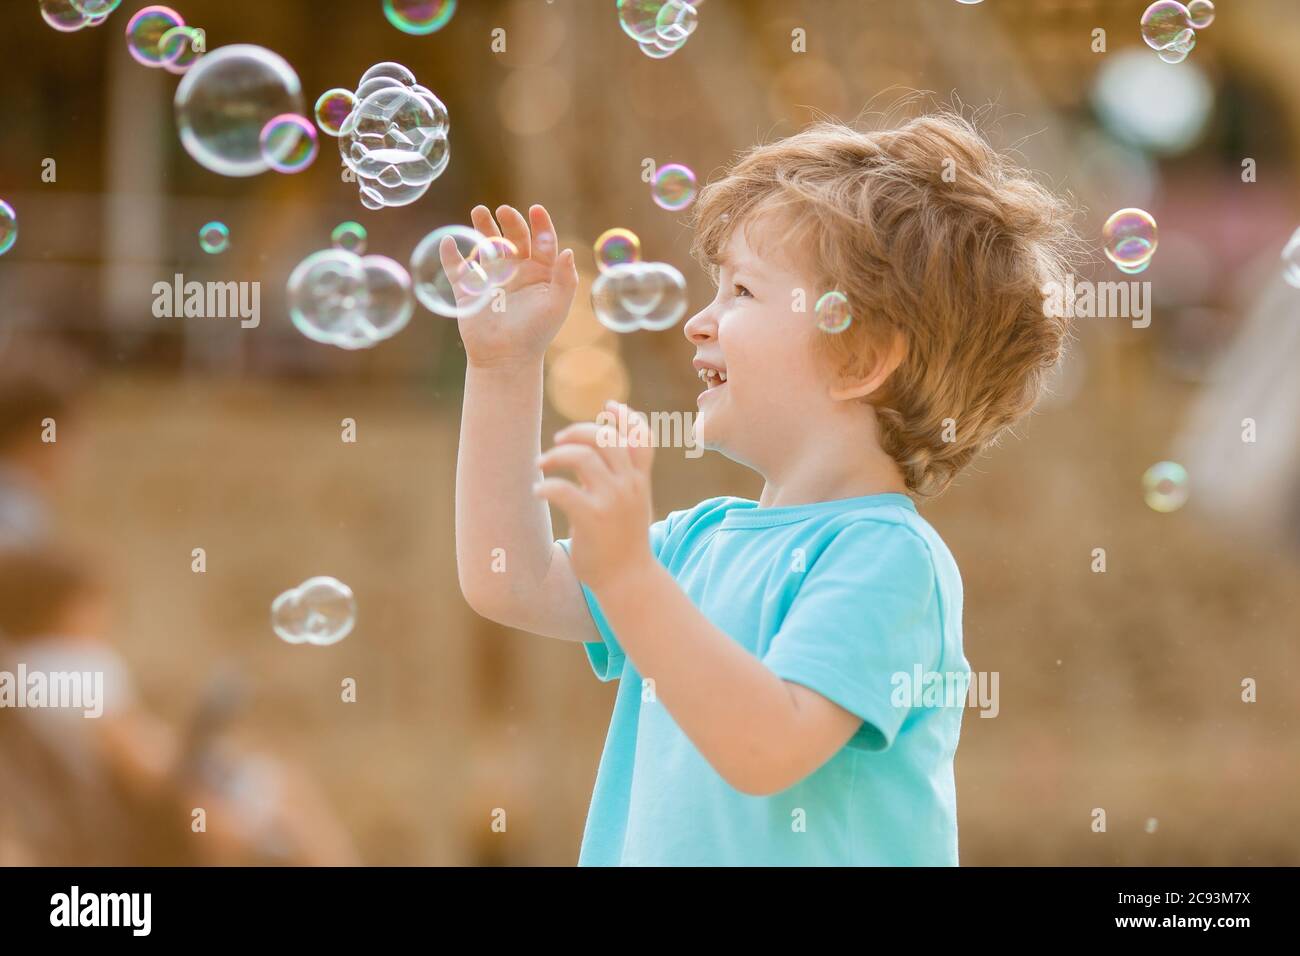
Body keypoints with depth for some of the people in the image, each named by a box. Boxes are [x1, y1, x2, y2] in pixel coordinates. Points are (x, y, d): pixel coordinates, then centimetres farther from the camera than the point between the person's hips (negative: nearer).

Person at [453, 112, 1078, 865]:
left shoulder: (887, 556, -14)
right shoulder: (711, 537, 11)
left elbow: (766, 749, -24)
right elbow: (514, 584, 16)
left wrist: (625, 573, -31)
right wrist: (505, 363, 16)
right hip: (648, 856, 7)